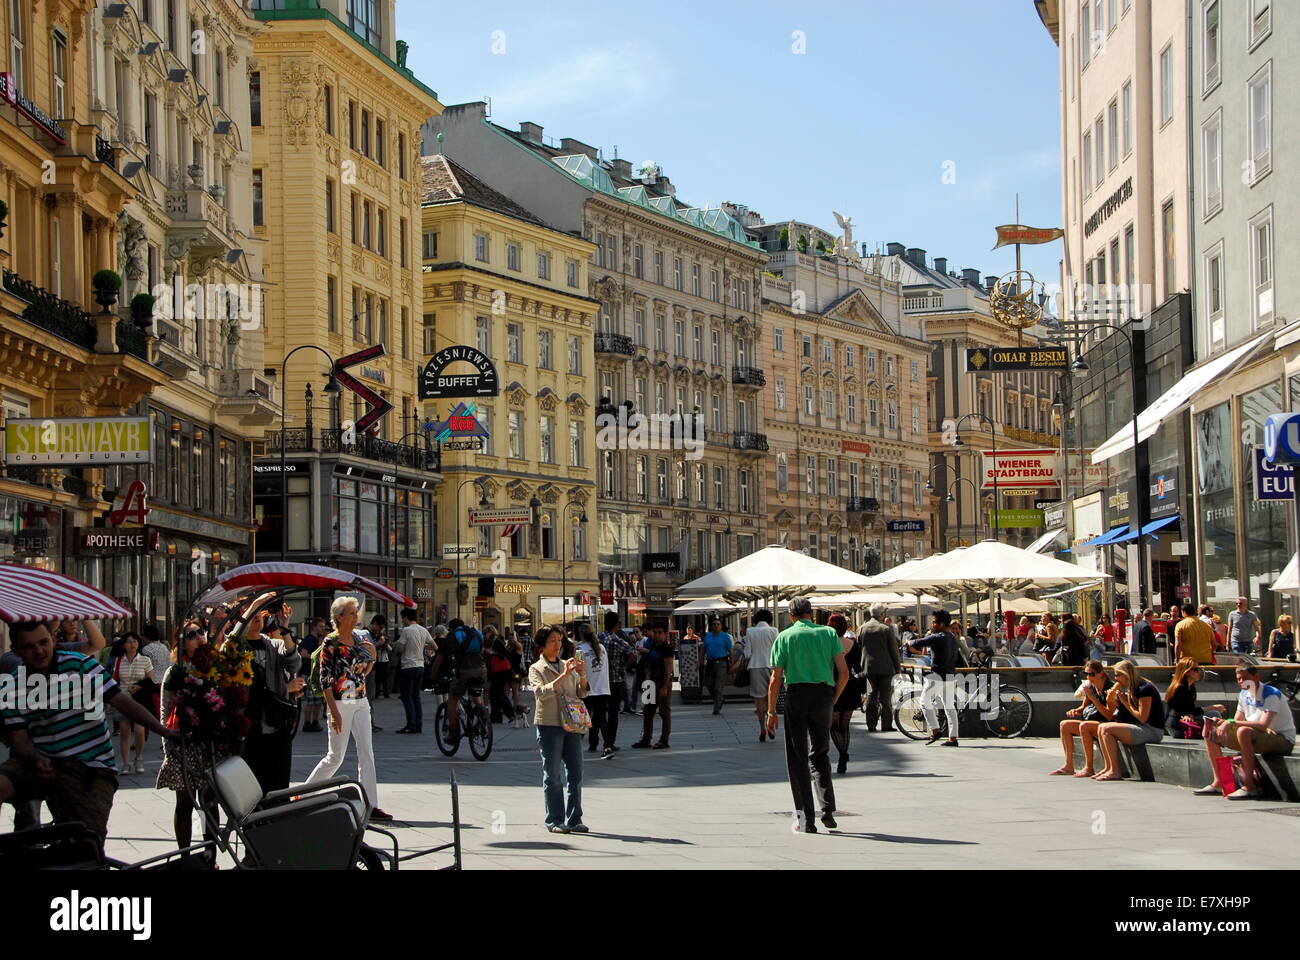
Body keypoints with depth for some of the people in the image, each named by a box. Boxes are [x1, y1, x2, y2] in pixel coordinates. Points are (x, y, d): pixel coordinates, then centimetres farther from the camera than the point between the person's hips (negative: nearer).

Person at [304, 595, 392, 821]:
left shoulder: (357, 639, 9)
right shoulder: (330, 643, -10)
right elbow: (325, 680, -13)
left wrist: (372, 658, -1)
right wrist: (334, 712, -18)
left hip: (360, 703, 6)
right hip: (340, 703, -6)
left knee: (366, 753, -1)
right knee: (336, 756, 1)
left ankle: (370, 805, -1)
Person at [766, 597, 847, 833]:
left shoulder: (784, 637, 6)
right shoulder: (828, 634, 9)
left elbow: (776, 679, 1)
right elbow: (844, 673, 3)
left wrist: (771, 712, 7)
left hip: (797, 694, -2)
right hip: (824, 694, 2)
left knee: (797, 758, 4)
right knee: (820, 755, 17)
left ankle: (806, 819, 0)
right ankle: (827, 809, 2)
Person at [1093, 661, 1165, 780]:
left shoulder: (1145, 689, -15)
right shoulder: (1130, 689, 13)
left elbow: (1142, 718, -20)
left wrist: (1125, 702, -11)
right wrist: (1110, 699, -1)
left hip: (1152, 730, -10)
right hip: (1140, 727, 10)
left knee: (1107, 729, -20)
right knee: (1101, 728, 1)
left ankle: (1115, 771, -18)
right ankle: (1108, 768, -3)